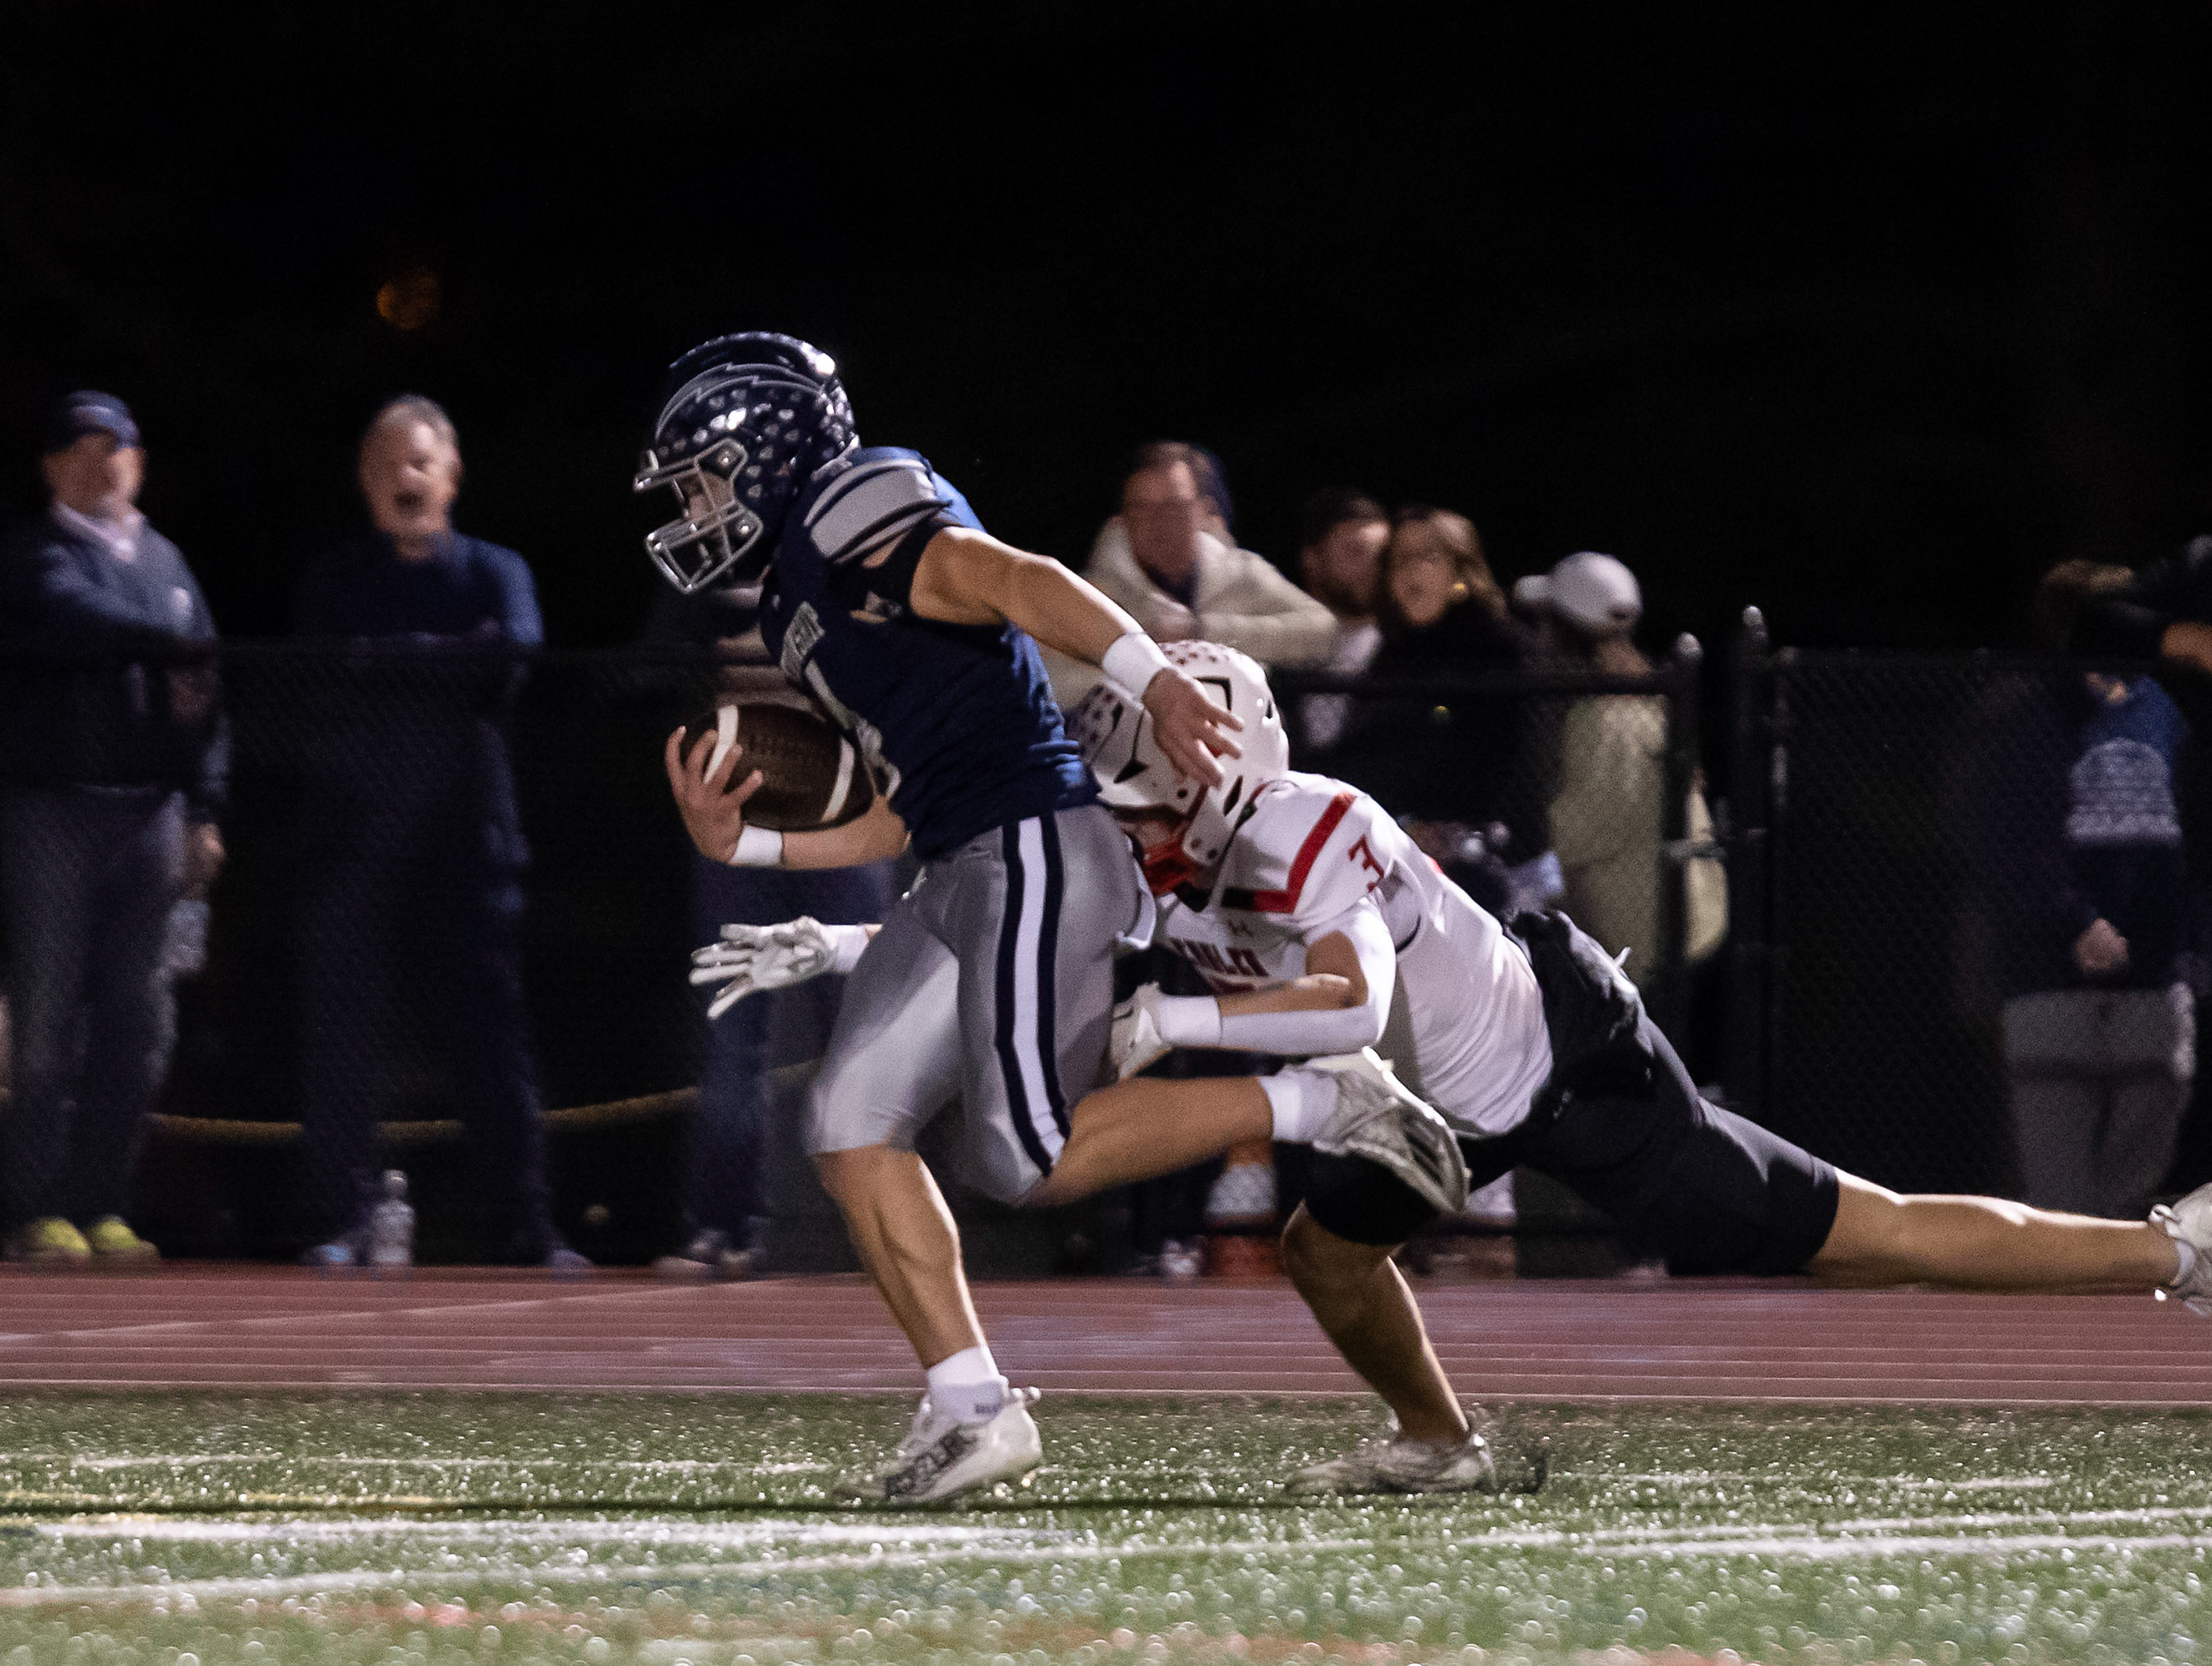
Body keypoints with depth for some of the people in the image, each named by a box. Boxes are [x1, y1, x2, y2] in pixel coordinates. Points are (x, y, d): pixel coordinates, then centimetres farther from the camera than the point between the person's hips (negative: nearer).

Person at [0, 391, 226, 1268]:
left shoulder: (164, 561, 18)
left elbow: (202, 690, 15)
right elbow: (73, 616, -21)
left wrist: (204, 811, 7)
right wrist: (173, 646, -18)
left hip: (148, 813, 5)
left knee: (138, 1026, 3)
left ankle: (100, 1205, 9)